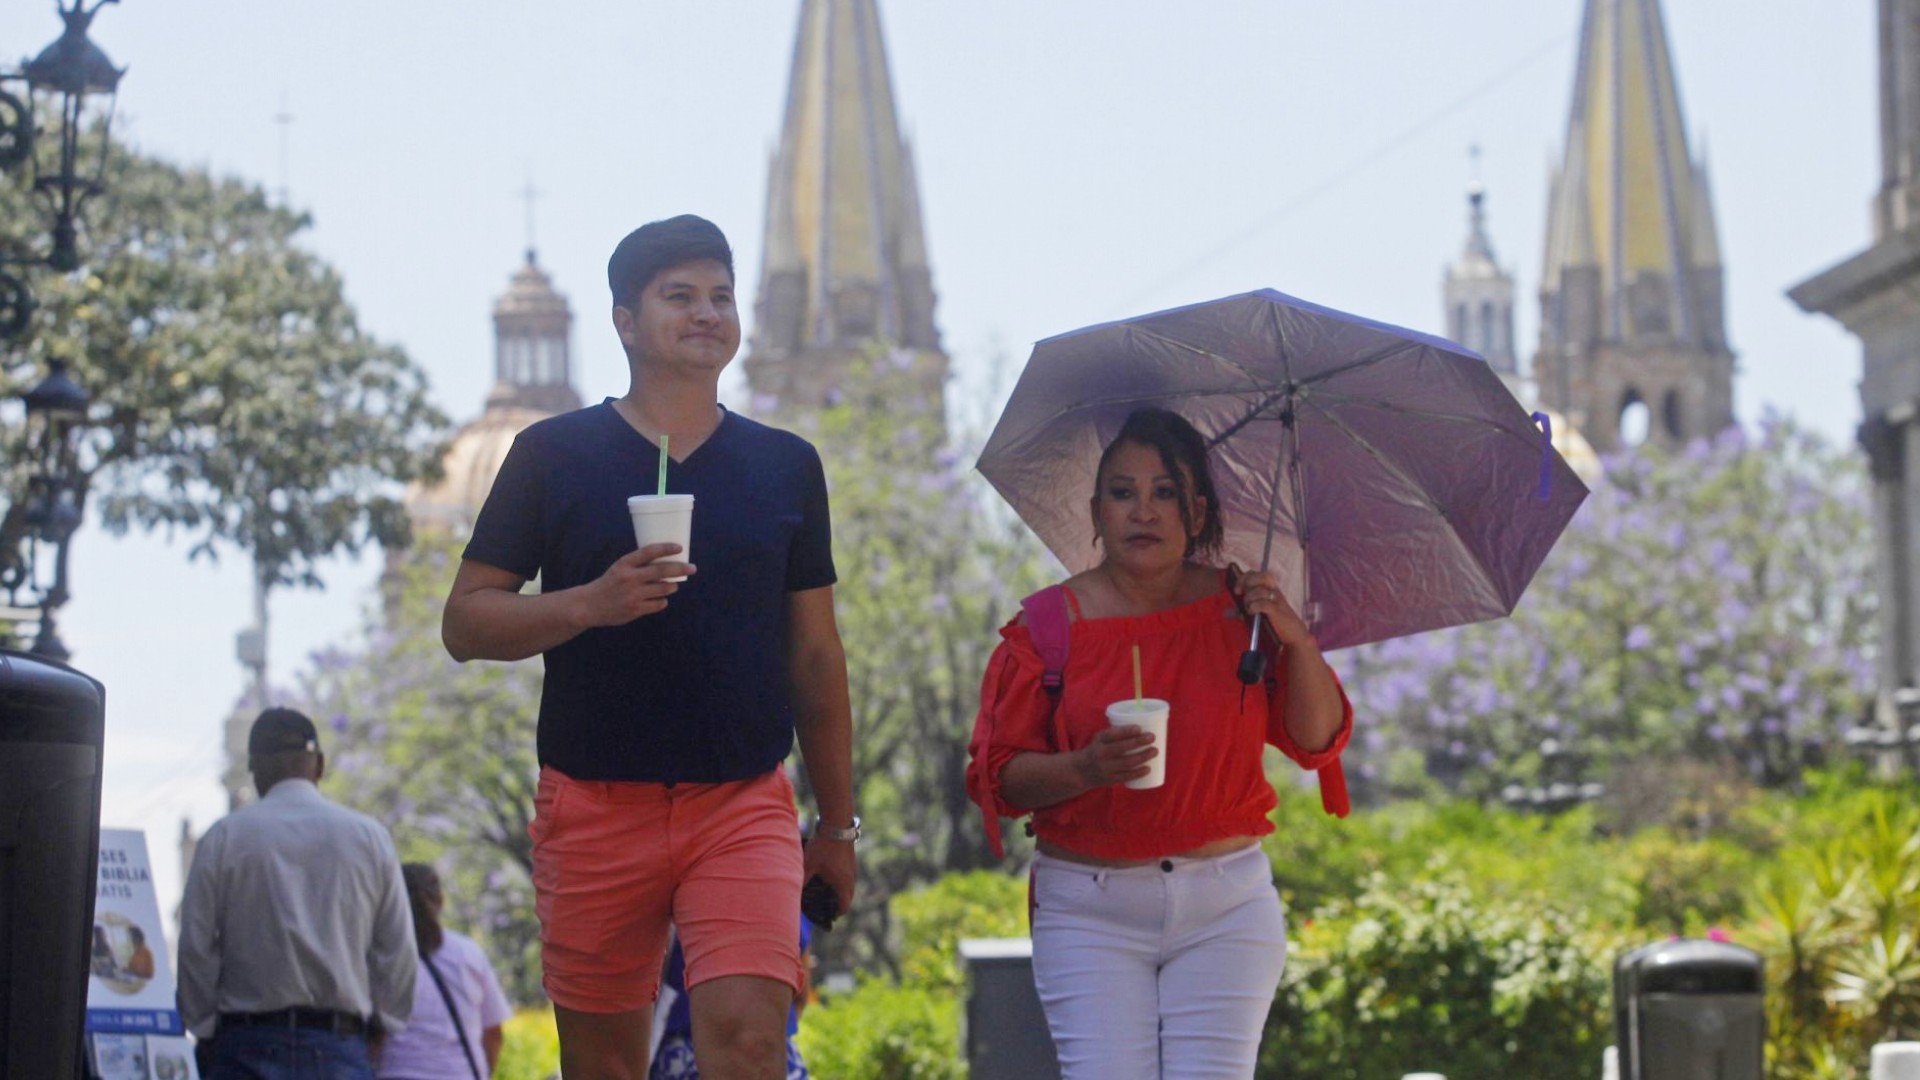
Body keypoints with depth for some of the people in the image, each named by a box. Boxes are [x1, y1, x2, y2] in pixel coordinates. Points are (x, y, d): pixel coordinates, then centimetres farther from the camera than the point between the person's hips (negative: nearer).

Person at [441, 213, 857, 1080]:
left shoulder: (785, 466, 11)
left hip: (745, 804, 0)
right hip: (593, 805, 0)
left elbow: (815, 657, 16)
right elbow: (465, 623, 1)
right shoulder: (555, 455, 4)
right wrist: (592, 602, -16)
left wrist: (837, 823, 15)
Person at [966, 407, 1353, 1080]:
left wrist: (1295, 641, -10)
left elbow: (1317, 741, 5)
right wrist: (1085, 768, -20)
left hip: (1226, 907, 1)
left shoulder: (1238, 608, 6)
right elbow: (998, 775, -1)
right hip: (1088, 912, -1)